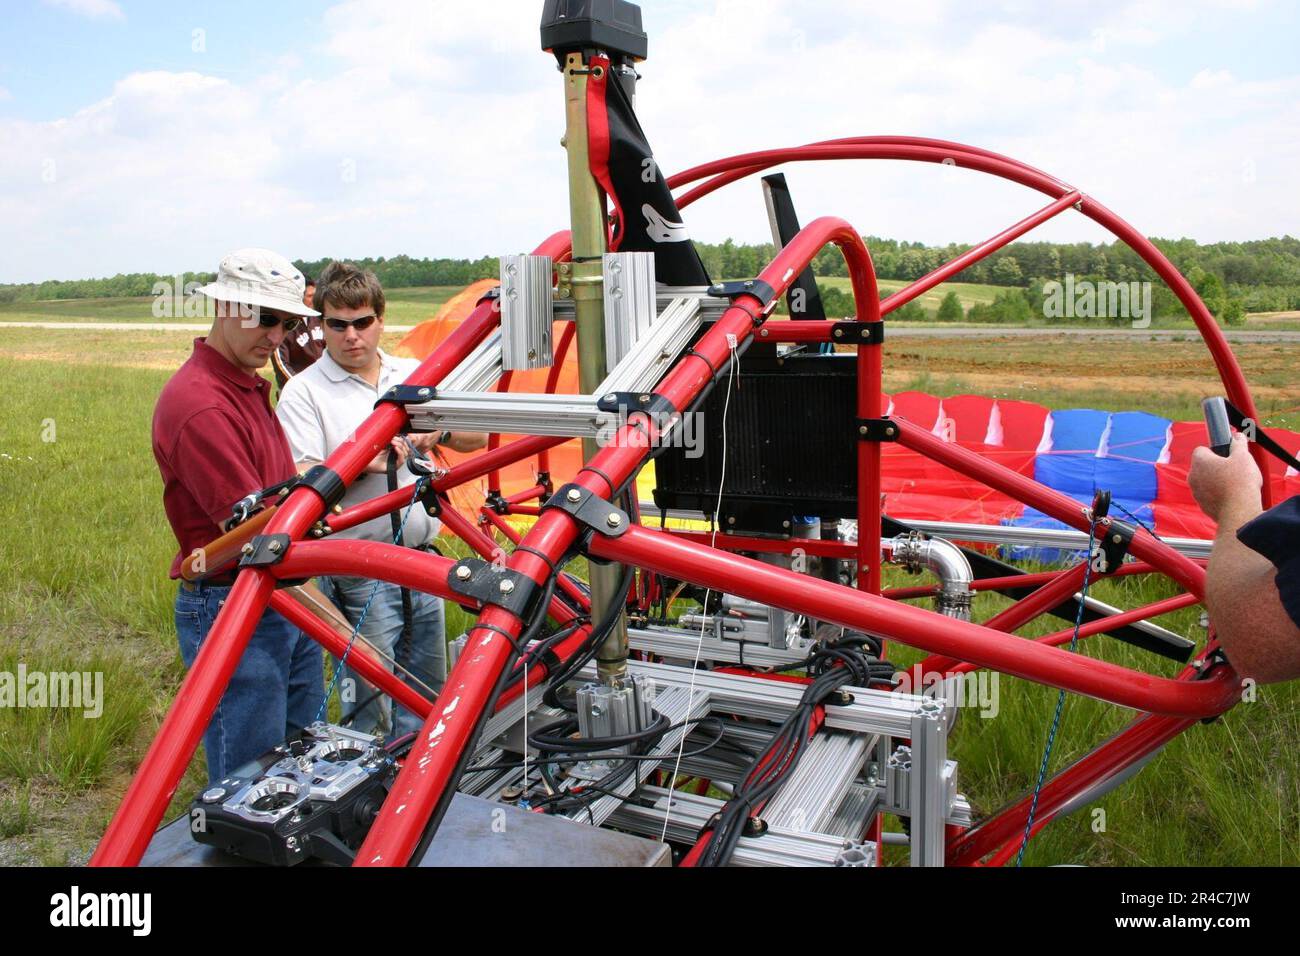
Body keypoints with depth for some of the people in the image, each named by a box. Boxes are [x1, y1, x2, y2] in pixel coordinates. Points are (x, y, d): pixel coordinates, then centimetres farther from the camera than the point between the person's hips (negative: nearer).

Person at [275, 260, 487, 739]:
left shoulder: (414, 374, 10)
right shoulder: (303, 391, -4)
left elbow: (477, 436, 5)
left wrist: (439, 430, -16)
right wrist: (361, 463, -28)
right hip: (360, 579, -5)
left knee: (428, 700, 17)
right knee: (372, 717, 2)